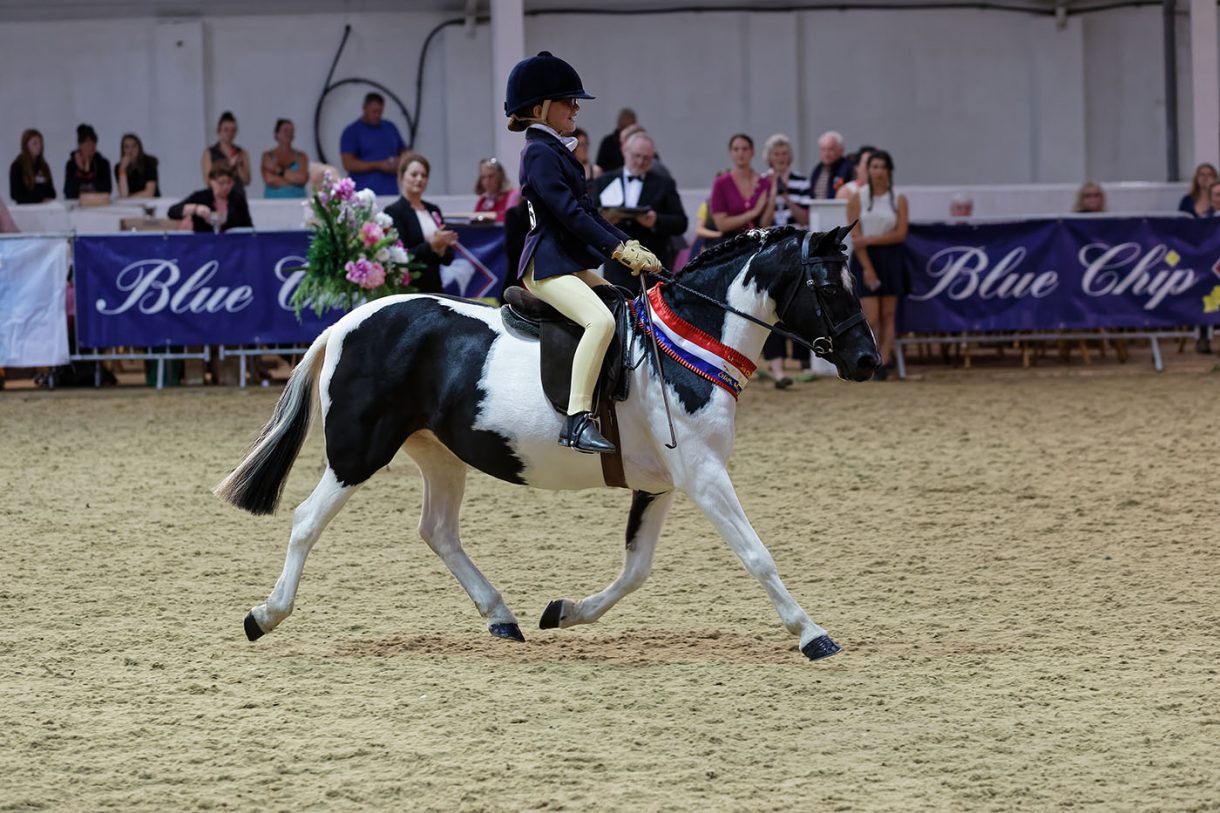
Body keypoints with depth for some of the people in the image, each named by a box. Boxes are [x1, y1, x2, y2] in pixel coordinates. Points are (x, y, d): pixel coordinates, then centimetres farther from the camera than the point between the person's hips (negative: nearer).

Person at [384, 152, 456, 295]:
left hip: (434, 288, 6)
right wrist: (432, 246, -21)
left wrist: (441, 249, -7)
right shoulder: (394, 211, -5)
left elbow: (448, 259, 15)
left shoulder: (433, 210, 15)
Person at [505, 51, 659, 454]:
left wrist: (629, 246, 8)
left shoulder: (559, 152, 19)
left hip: (573, 263, 11)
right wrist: (619, 249, -22)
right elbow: (568, 212, -21)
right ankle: (577, 420, -37)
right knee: (601, 320, -30)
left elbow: (588, 212, 19)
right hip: (547, 265, -11)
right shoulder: (540, 153, -12)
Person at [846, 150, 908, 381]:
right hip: (865, 258, -2)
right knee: (871, 317, -9)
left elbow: (900, 234, -5)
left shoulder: (899, 200, 2)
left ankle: (884, 362, 5)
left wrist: (871, 239, -16)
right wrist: (867, 268, -13)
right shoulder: (857, 199, -1)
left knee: (888, 314, 2)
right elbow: (855, 236, -6)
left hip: (891, 258, 2)